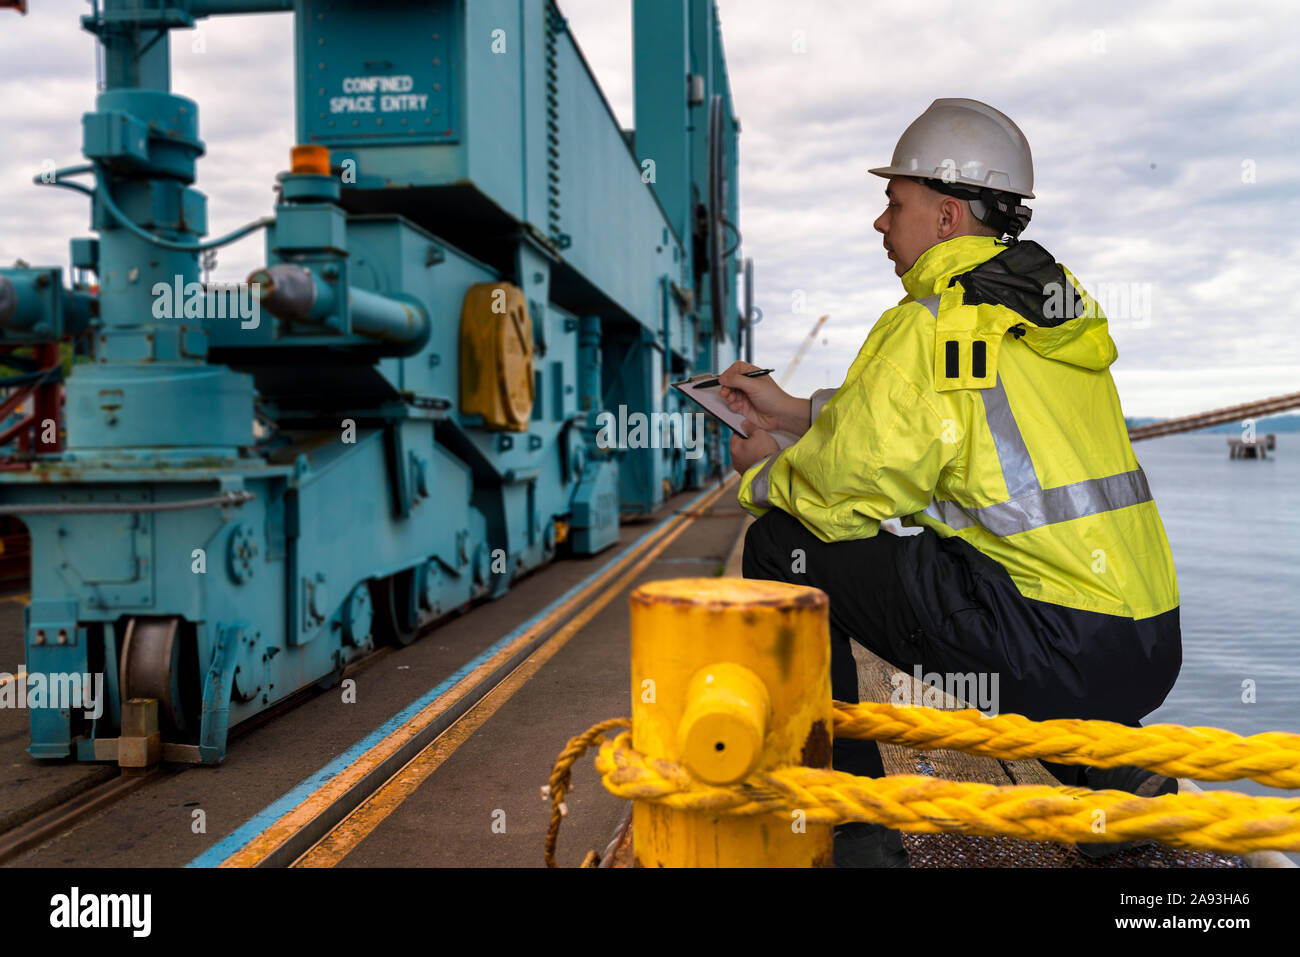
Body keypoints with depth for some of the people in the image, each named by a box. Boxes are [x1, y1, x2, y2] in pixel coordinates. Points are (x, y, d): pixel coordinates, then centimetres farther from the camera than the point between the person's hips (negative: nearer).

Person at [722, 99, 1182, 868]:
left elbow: (846, 493, -11)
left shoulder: (930, 327, -11)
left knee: (785, 548, -1)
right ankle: (1113, 763, 20)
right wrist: (795, 411, 28)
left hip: (1054, 649, -9)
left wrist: (765, 474, 12)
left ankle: (855, 829, 3)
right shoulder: (1055, 300, 15)